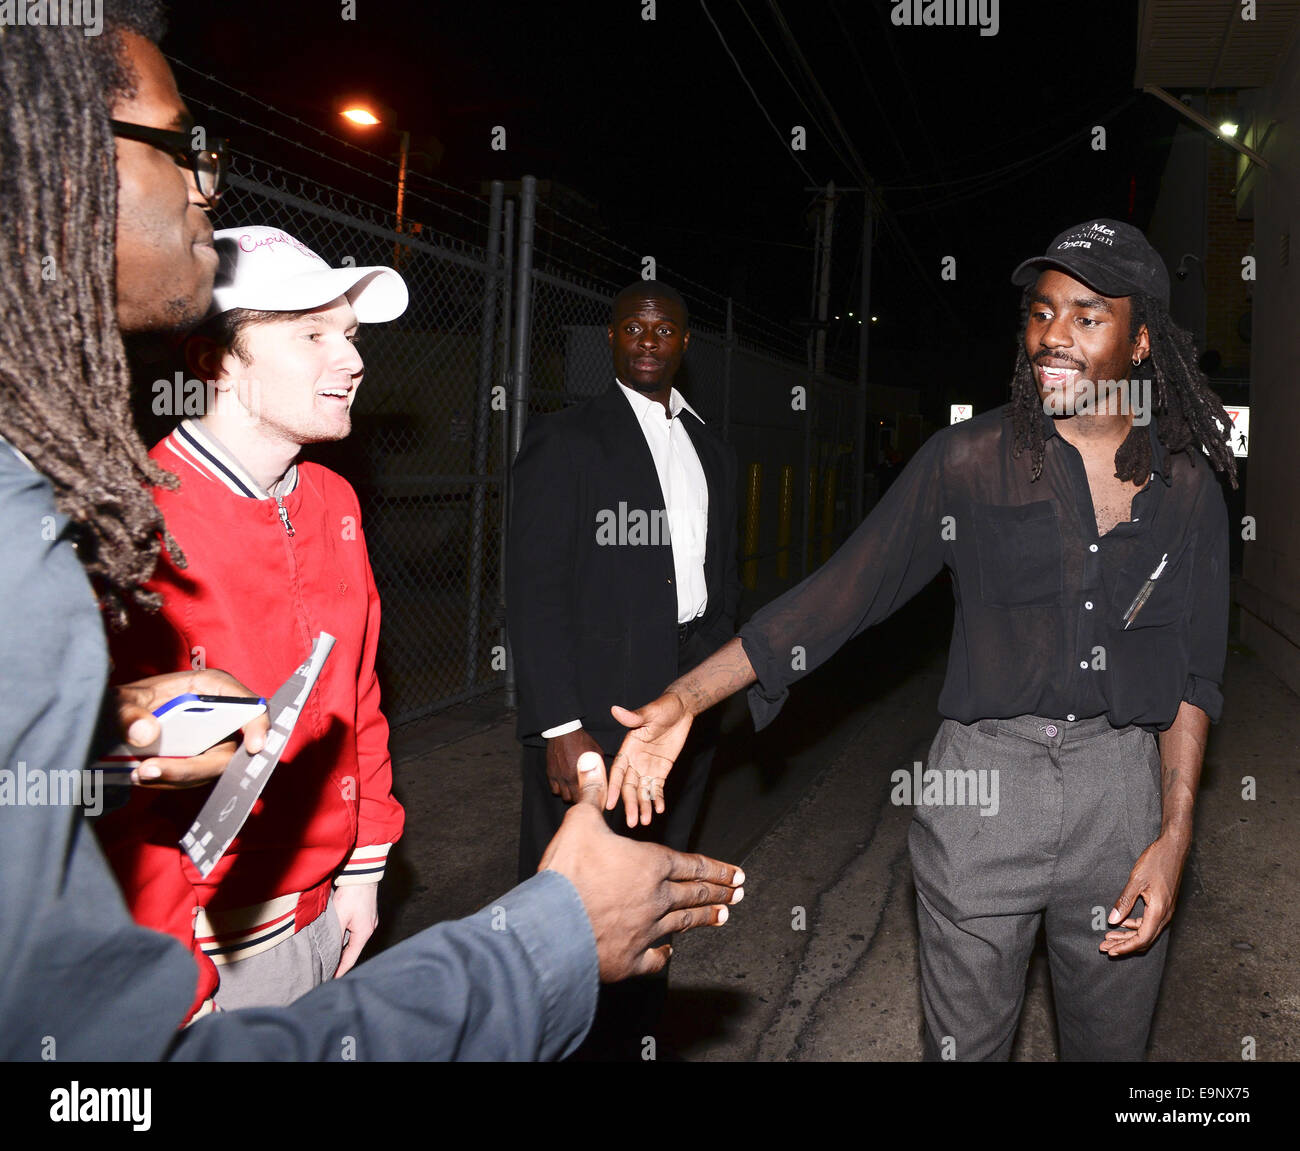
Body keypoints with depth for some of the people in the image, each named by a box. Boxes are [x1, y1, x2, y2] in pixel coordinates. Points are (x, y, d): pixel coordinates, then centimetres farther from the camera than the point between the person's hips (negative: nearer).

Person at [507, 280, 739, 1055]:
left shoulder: (714, 454, 14)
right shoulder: (566, 441, -6)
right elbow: (534, 589, -12)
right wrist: (561, 726, -18)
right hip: (598, 708, -6)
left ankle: (631, 1037, 33)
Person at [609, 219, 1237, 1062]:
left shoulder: (1188, 485, 3)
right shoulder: (968, 463, -5)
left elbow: (1193, 672, 7)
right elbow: (842, 590, -8)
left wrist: (1174, 835, -1)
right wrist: (686, 698, -15)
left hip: (1126, 787, 2)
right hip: (985, 779, -2)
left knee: (1112, 1040, 18)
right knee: (966, 1042, 10)